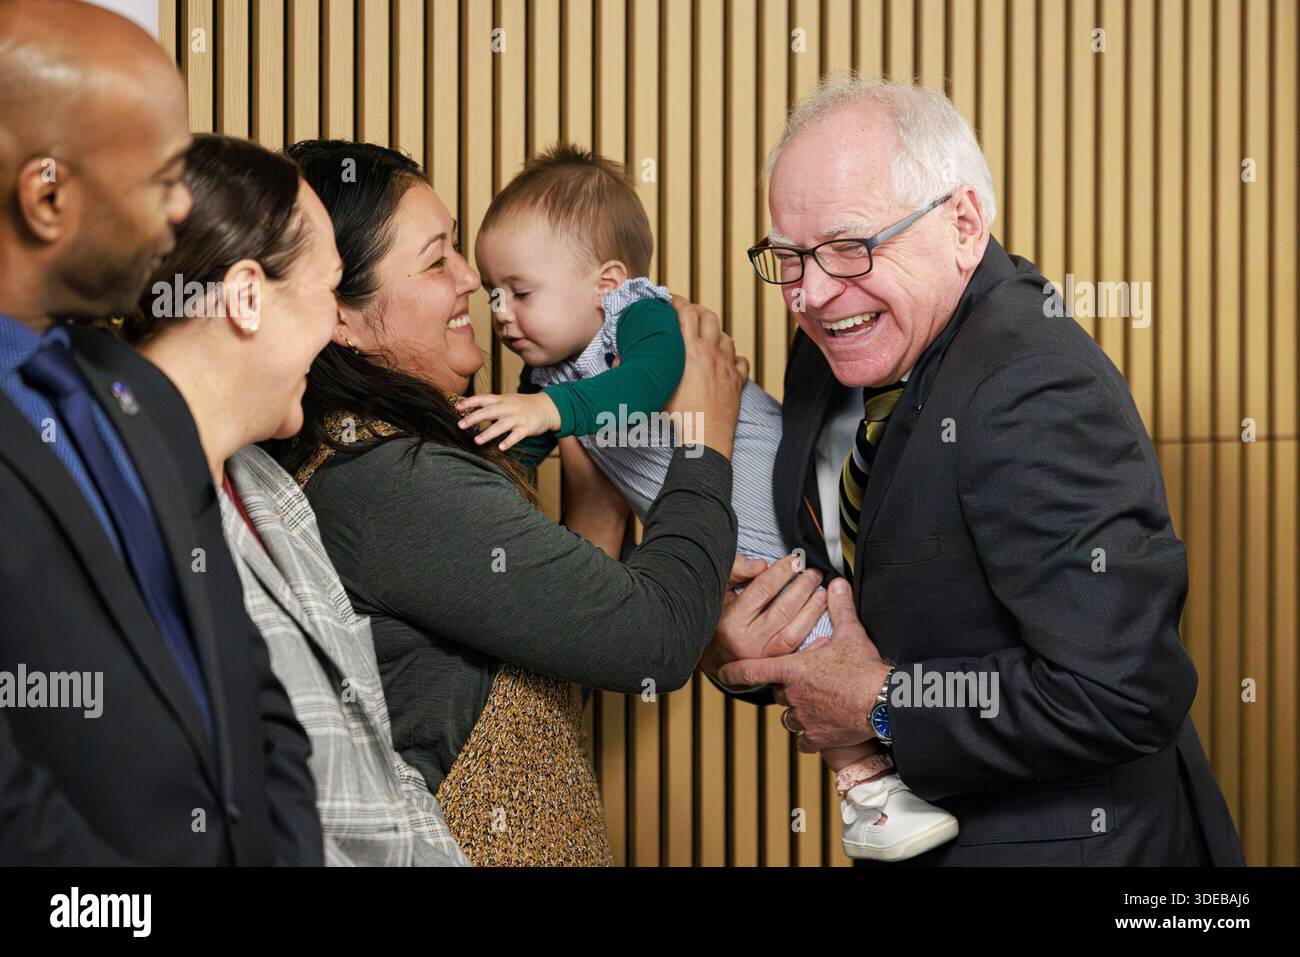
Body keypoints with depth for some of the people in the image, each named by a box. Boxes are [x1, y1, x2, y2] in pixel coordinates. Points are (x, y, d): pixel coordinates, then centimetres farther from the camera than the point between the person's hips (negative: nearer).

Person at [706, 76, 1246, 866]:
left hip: (1061, 839, -7)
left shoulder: (1036, 398, -27)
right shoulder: (836, 354, -2)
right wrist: (737, 646, -12)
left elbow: (1125, 695, -32)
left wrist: (886, 707, -22)